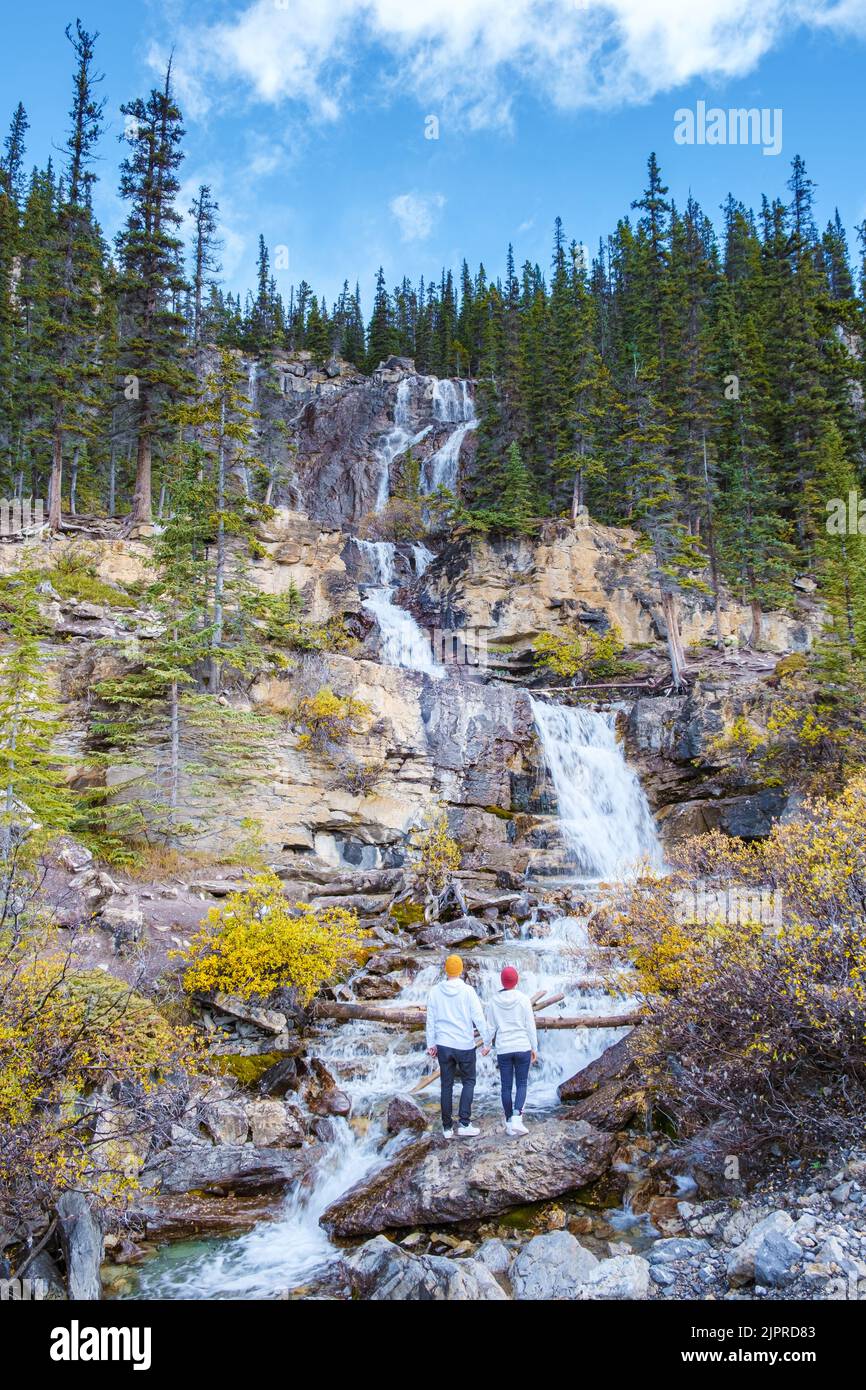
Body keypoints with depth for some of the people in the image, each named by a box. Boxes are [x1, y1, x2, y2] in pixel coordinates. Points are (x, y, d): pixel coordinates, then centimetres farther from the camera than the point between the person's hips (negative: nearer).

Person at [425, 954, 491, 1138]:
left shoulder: (435, 991, 0)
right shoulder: (467, 991, -9)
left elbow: (430, 1020, 3)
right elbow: (479, 1018, -9)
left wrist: (431, 1044, 11)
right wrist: (487, 1041, -1)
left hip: (443, 1045, 3)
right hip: (465, 1045, -2)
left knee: (446, 1085, 11)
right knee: (468, 1082, 12)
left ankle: (447, 1127, 15)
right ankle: (464, 1123, 1)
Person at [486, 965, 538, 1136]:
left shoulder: (494, 1001, -2)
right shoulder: (523, 999, -7)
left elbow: (490, 1028, 1)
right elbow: (530, 1025, -5)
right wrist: (535, 1048, 3)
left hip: (503, 1049, 1)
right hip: (523, 1048, -1)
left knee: (506, 1086, 10)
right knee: (521, 1084, 10)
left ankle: (509, 1123, 14)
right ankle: (517, 1119, -8)